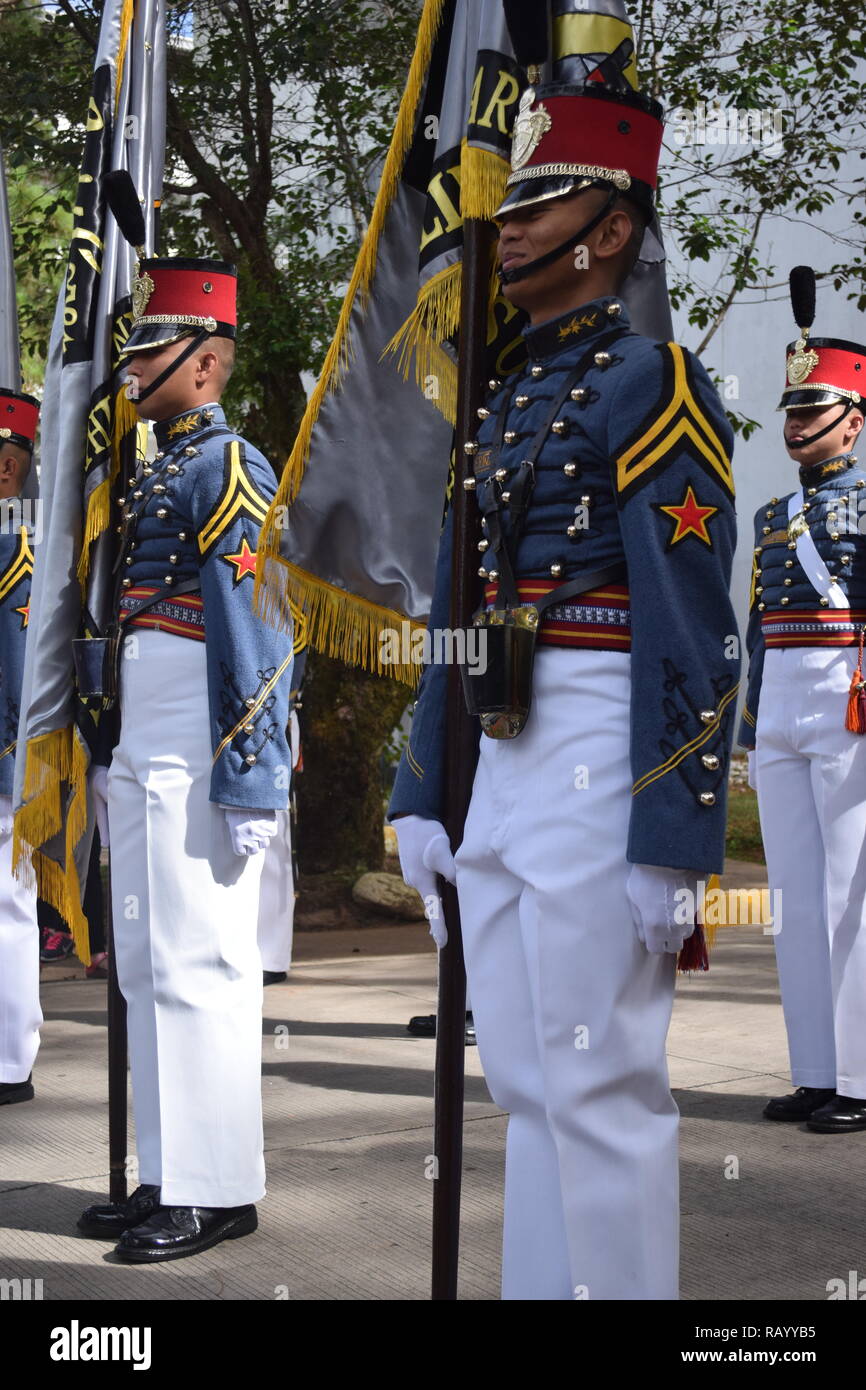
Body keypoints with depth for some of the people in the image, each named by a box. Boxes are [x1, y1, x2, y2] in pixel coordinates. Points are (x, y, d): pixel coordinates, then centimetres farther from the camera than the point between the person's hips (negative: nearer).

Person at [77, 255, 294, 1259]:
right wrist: (108, 761, 21)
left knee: (197, 965, -6)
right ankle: (167, 1178, 19)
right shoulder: (152, 472, 19)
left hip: (199, 756, -10)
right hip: (142, 752, 10)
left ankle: (219, 1192, 1)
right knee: (146, 965, 11)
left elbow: (262, 637, -15)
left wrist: (250, 782, -18)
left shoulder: (229, 470, -9)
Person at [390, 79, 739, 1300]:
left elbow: (692, 637, -15)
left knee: (602, 1087, -4)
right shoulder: (503, 406, 18)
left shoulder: (650, 386, -9)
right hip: (502, 767, 9)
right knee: (525, 1082, 13)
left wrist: (673, 852, -19)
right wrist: (421, 799, 17)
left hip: (599, 760, -9)